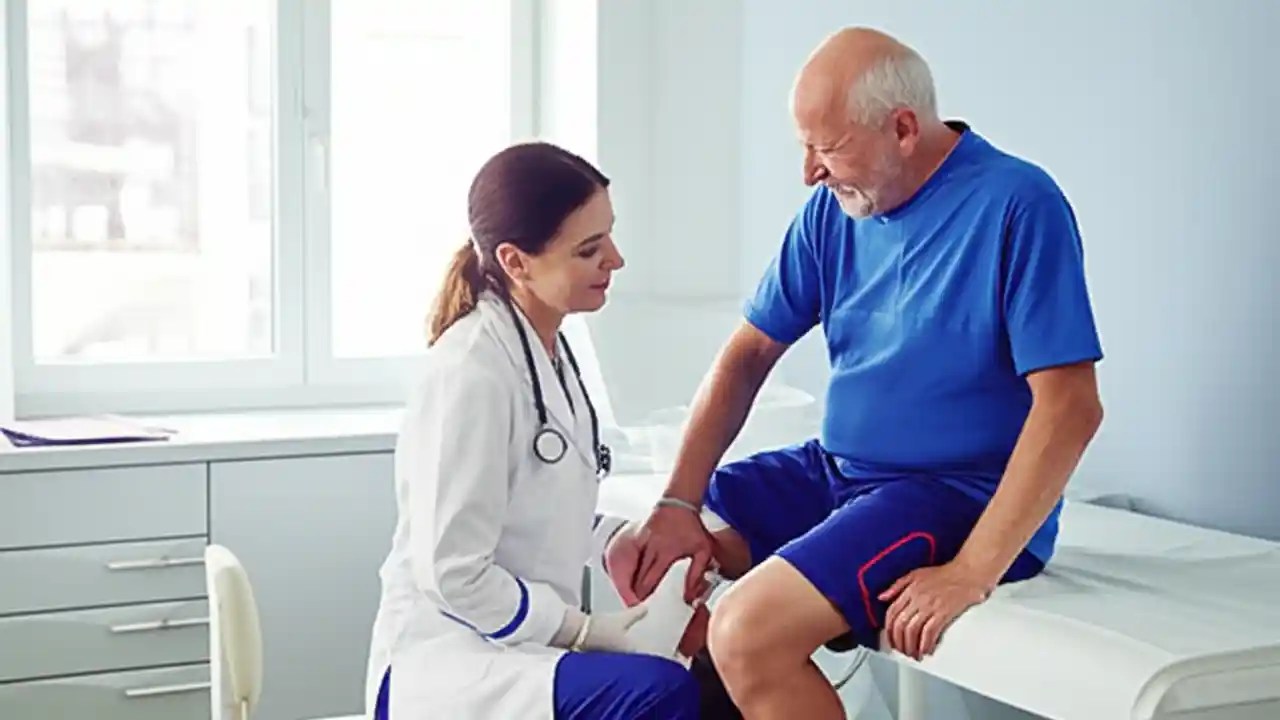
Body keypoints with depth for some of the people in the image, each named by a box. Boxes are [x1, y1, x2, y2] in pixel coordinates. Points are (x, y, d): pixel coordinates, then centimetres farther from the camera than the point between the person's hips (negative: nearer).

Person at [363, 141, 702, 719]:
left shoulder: (549, 352, 8)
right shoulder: (471, 372, -20)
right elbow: (454, 575, -21)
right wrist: (590, 632, -16)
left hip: (522, 645, 9)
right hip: (444, 664, -9)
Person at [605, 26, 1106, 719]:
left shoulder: (1016, 206, -17)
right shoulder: (835, 208, 3)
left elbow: (1070, 406, -21)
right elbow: (749, 353, 5)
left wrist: (971, 573, -26)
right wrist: (677, 505, -6)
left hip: (957, 494, -7)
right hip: (835, 470, 8)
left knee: (748, 633, -26)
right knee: (645, 556, 1)